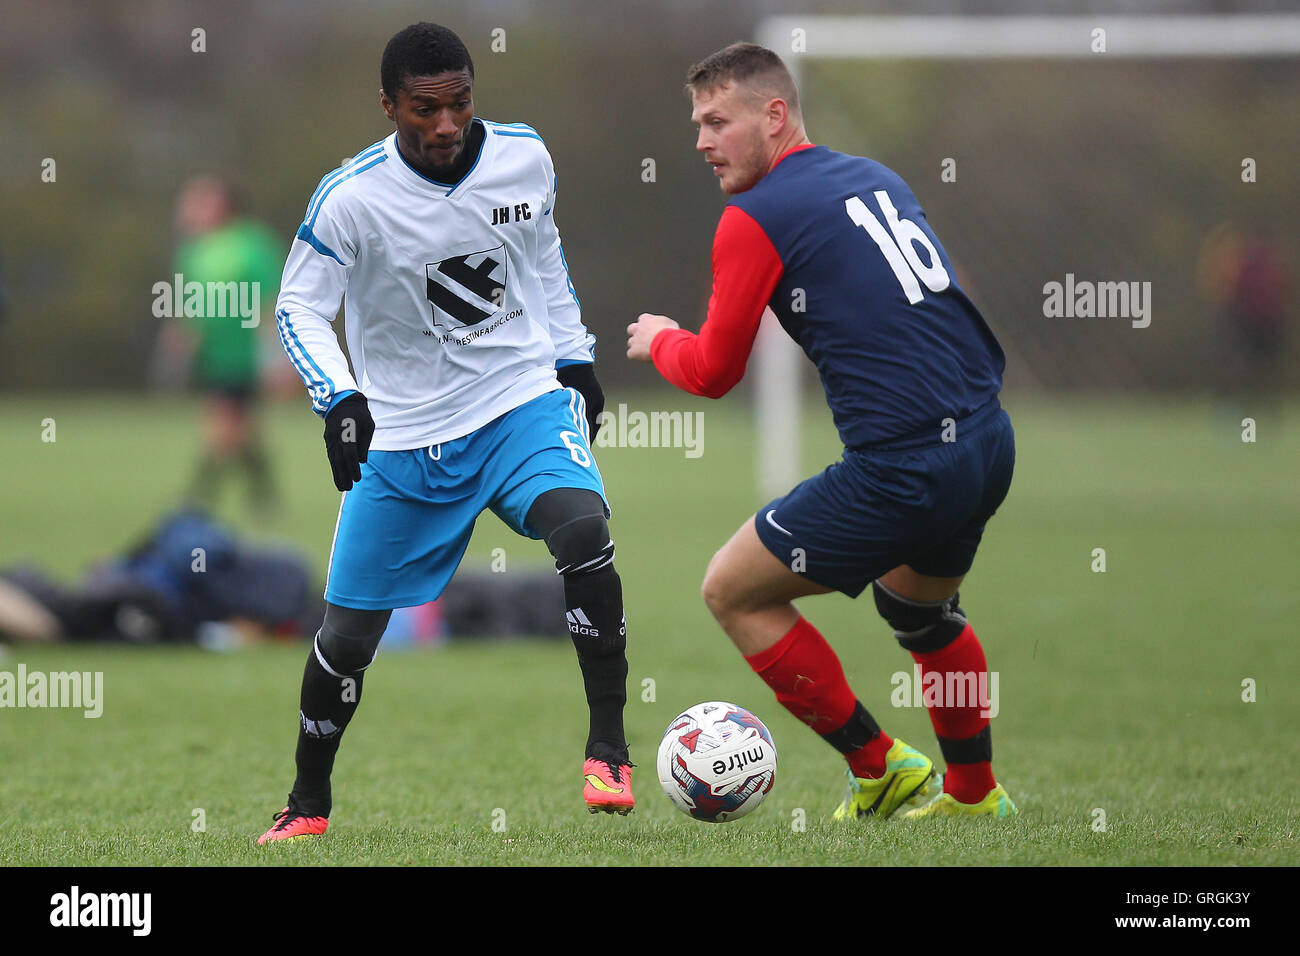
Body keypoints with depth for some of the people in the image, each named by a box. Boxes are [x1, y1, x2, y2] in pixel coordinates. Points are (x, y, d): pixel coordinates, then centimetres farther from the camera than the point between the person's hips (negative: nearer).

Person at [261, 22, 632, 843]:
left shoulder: (526, 158, -4)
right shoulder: (351, 197, -16)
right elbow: (300, 308, -10)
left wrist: (574, 358, 16)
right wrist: (338, 400, -25)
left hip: (525, 404, 1)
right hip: (402, 436, -1)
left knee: (583, 532, -29)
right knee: (349, 630, 3)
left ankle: (608, 751, -20)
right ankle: (309, 802, 27)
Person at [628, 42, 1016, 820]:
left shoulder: (754, 220, -6)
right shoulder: (876, 179, 15)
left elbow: (714, 372, 1)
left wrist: (659, 340, 22)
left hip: (905, 467, -8)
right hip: (990, 440, 8)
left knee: (733, 592, 9)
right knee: (918, 605, 34)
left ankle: (881, 769, 13)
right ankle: (975, 792, 41)